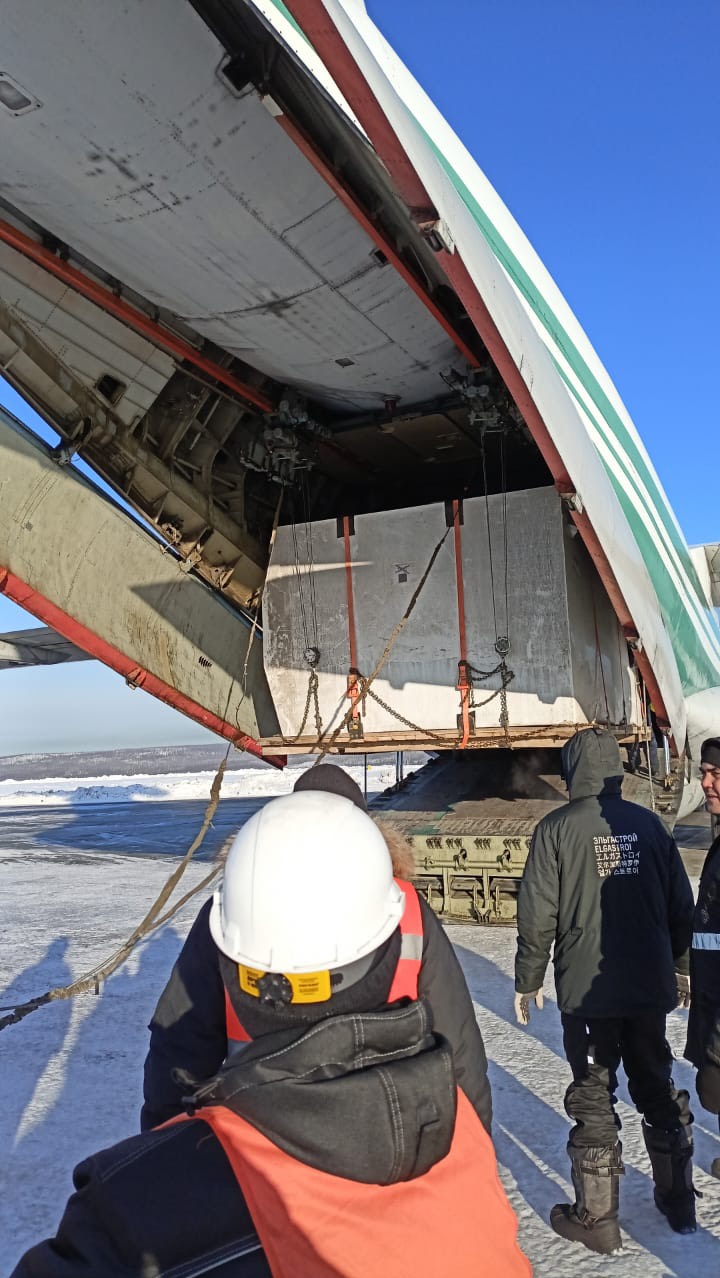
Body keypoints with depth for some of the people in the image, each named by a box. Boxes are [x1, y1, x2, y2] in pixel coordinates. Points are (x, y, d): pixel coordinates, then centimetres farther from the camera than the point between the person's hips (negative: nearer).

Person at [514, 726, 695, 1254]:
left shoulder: (557, 829, -12)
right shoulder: (649, 823, 0)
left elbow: (538, 914, -11)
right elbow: (682, 903, 7)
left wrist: (528, 980, 1)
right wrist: (678, 966, 21)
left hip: (587, 991, -4)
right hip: (651, 986, 4)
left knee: (593, 1098, 9)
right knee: (659, 1089, 20)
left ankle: (596, 1217, 18)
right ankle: (679, 1203, 33)